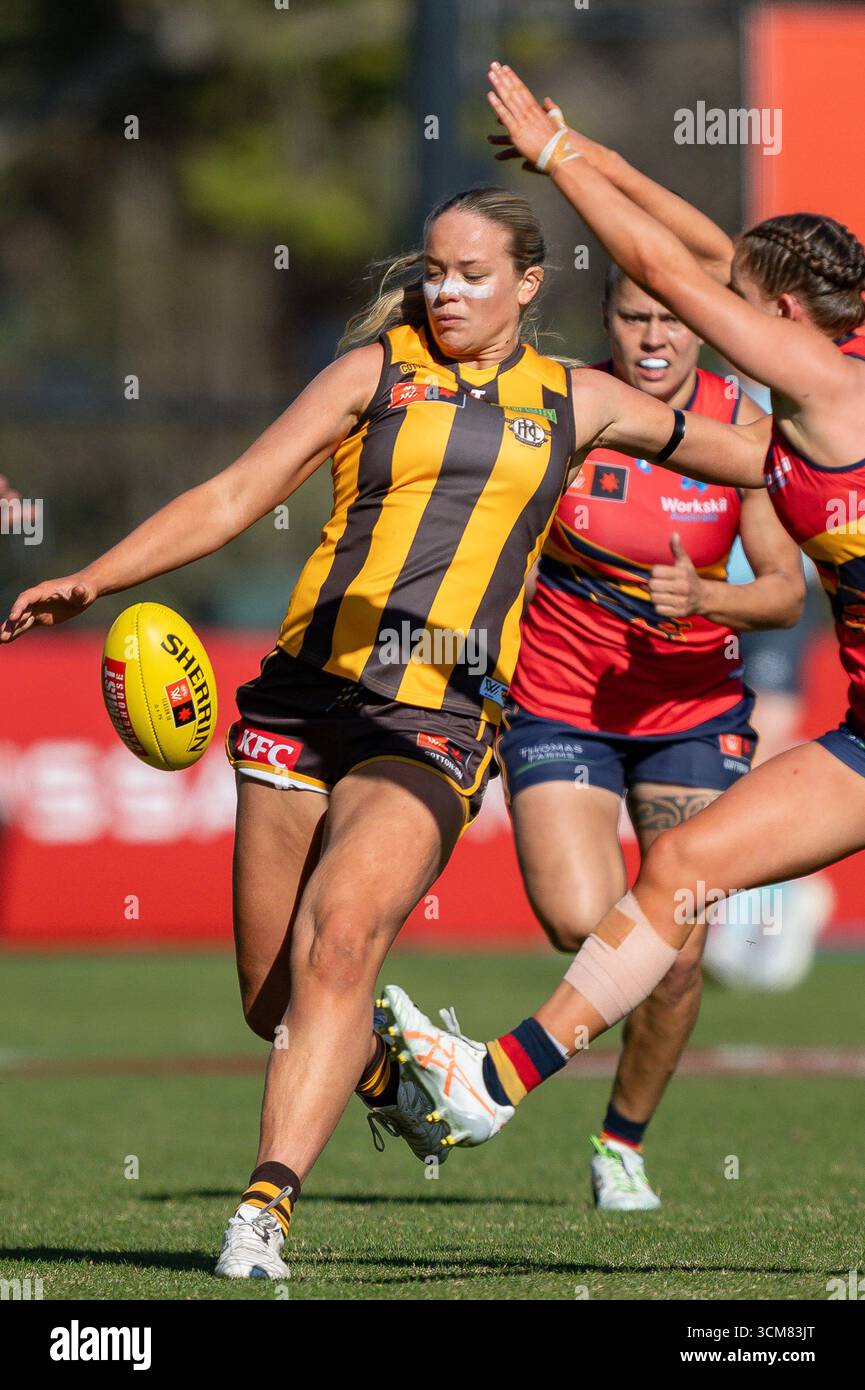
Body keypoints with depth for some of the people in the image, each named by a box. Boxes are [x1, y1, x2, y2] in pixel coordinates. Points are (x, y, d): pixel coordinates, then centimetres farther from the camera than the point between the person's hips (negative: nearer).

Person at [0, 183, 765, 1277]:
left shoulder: (572, 402, 14)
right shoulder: (379, 371, 9)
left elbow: (729, 445, 31)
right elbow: (233, 498, 4)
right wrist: (93, 581, -5)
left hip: (435, 728, -1)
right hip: (307, 697, 1)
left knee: (339, 940, -25)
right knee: (270, 1000, 4)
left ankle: (265, 1208, -29)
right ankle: (384, 1073, 37)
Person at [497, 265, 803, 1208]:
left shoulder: (742, 428, -7)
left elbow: (786, 591, -6)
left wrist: (705, 597, -25)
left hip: (694, 711, 1)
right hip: (559, 705, -1)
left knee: (677, 955, -4)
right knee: (582, 926, -22)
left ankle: (624, 1140, 19)